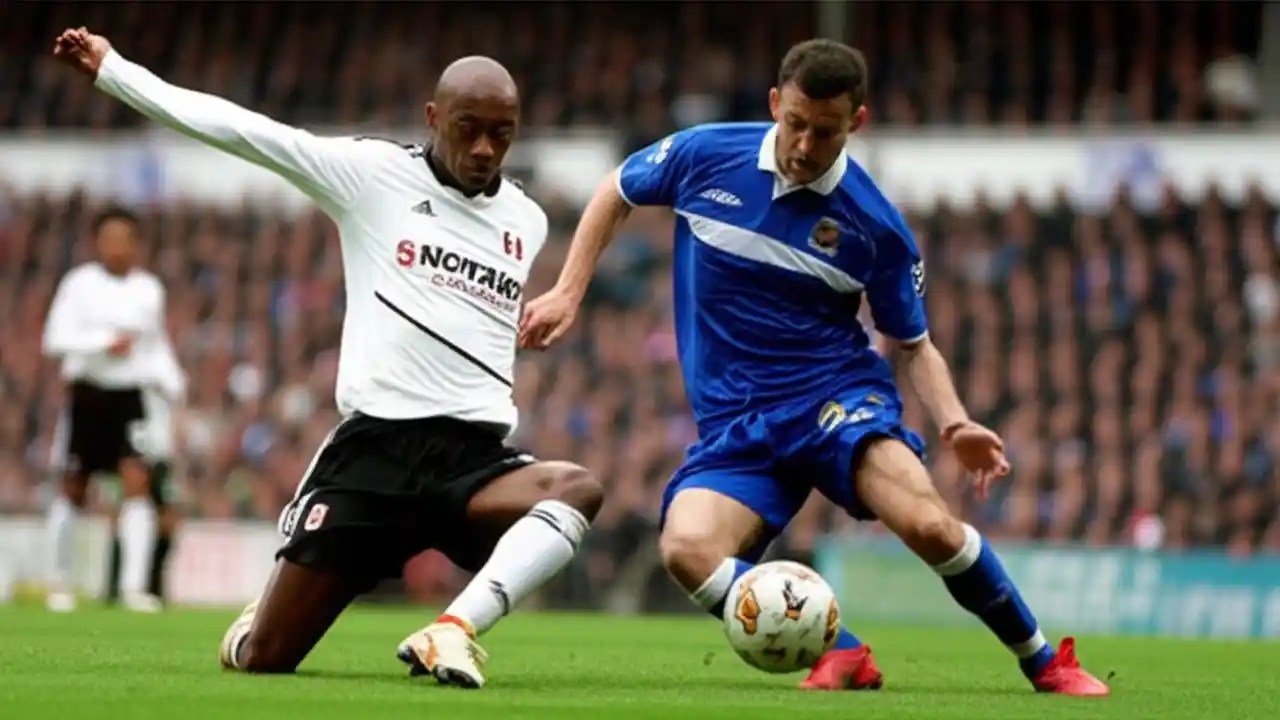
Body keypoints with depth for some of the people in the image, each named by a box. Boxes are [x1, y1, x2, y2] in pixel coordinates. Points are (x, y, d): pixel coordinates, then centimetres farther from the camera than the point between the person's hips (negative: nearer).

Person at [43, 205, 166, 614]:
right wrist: (105, 342, -21)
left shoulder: (149, 289, 7)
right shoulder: (80, 283, -5)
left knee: (138, 483, -13)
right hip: (88, 392, -2)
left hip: (132, 396, 2)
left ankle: (134, 585, -16)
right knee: (73, 490, 7)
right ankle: (59, 580, 24)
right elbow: (56, 339, -12)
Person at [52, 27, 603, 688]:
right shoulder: (372, 172, 1)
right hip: (374, 449, -3)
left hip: (474, 457, 3)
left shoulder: (527, 222, 14)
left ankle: (454, 631, -35)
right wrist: (109, 69, 0)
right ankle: (256, 622, 33)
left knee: (578, 489, -31)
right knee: (262, 657, -4)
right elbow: (237, 130, 0)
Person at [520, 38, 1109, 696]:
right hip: (735, 421, 2)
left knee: (929, 525, -28)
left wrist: (954, 422, -13)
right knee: (687, 550, -28)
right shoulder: (704, 155, -4)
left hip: (837, 393, -2)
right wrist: (567, 293, 7)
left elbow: (914, 345, 6)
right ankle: (840, 654, -10)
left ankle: (1045, 664, -6)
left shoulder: (875, 227, -6)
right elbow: (616, 192, 17)